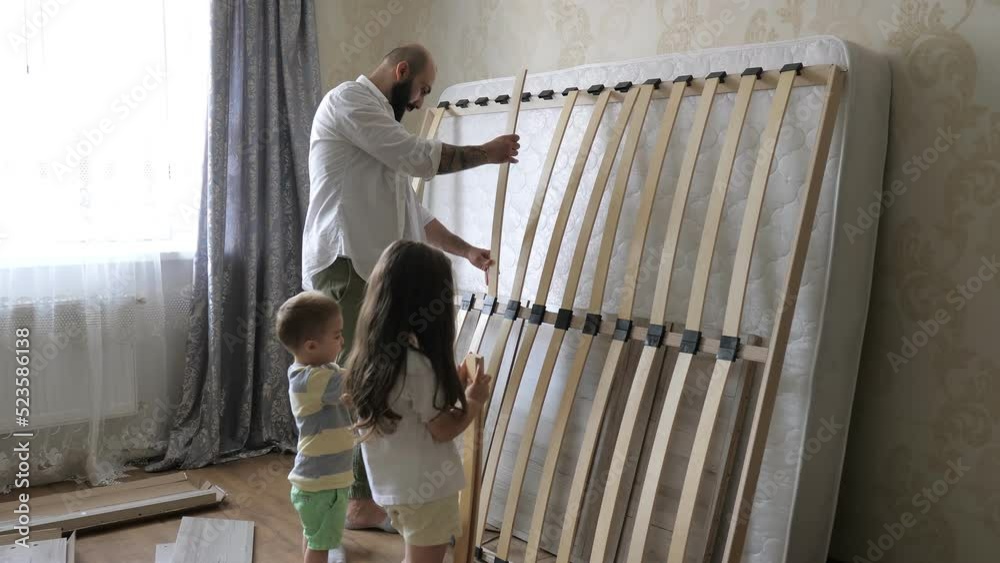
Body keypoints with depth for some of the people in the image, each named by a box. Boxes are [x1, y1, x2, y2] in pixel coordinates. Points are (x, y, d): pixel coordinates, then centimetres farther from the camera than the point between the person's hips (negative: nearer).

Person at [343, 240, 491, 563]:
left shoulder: (371, 353, 0)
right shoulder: (418, 365, -25)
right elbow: (442, 429, -16)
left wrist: (451, 385, 8)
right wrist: (474, 401, -2)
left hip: (392, 484, 8)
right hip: (426, 488, -8)